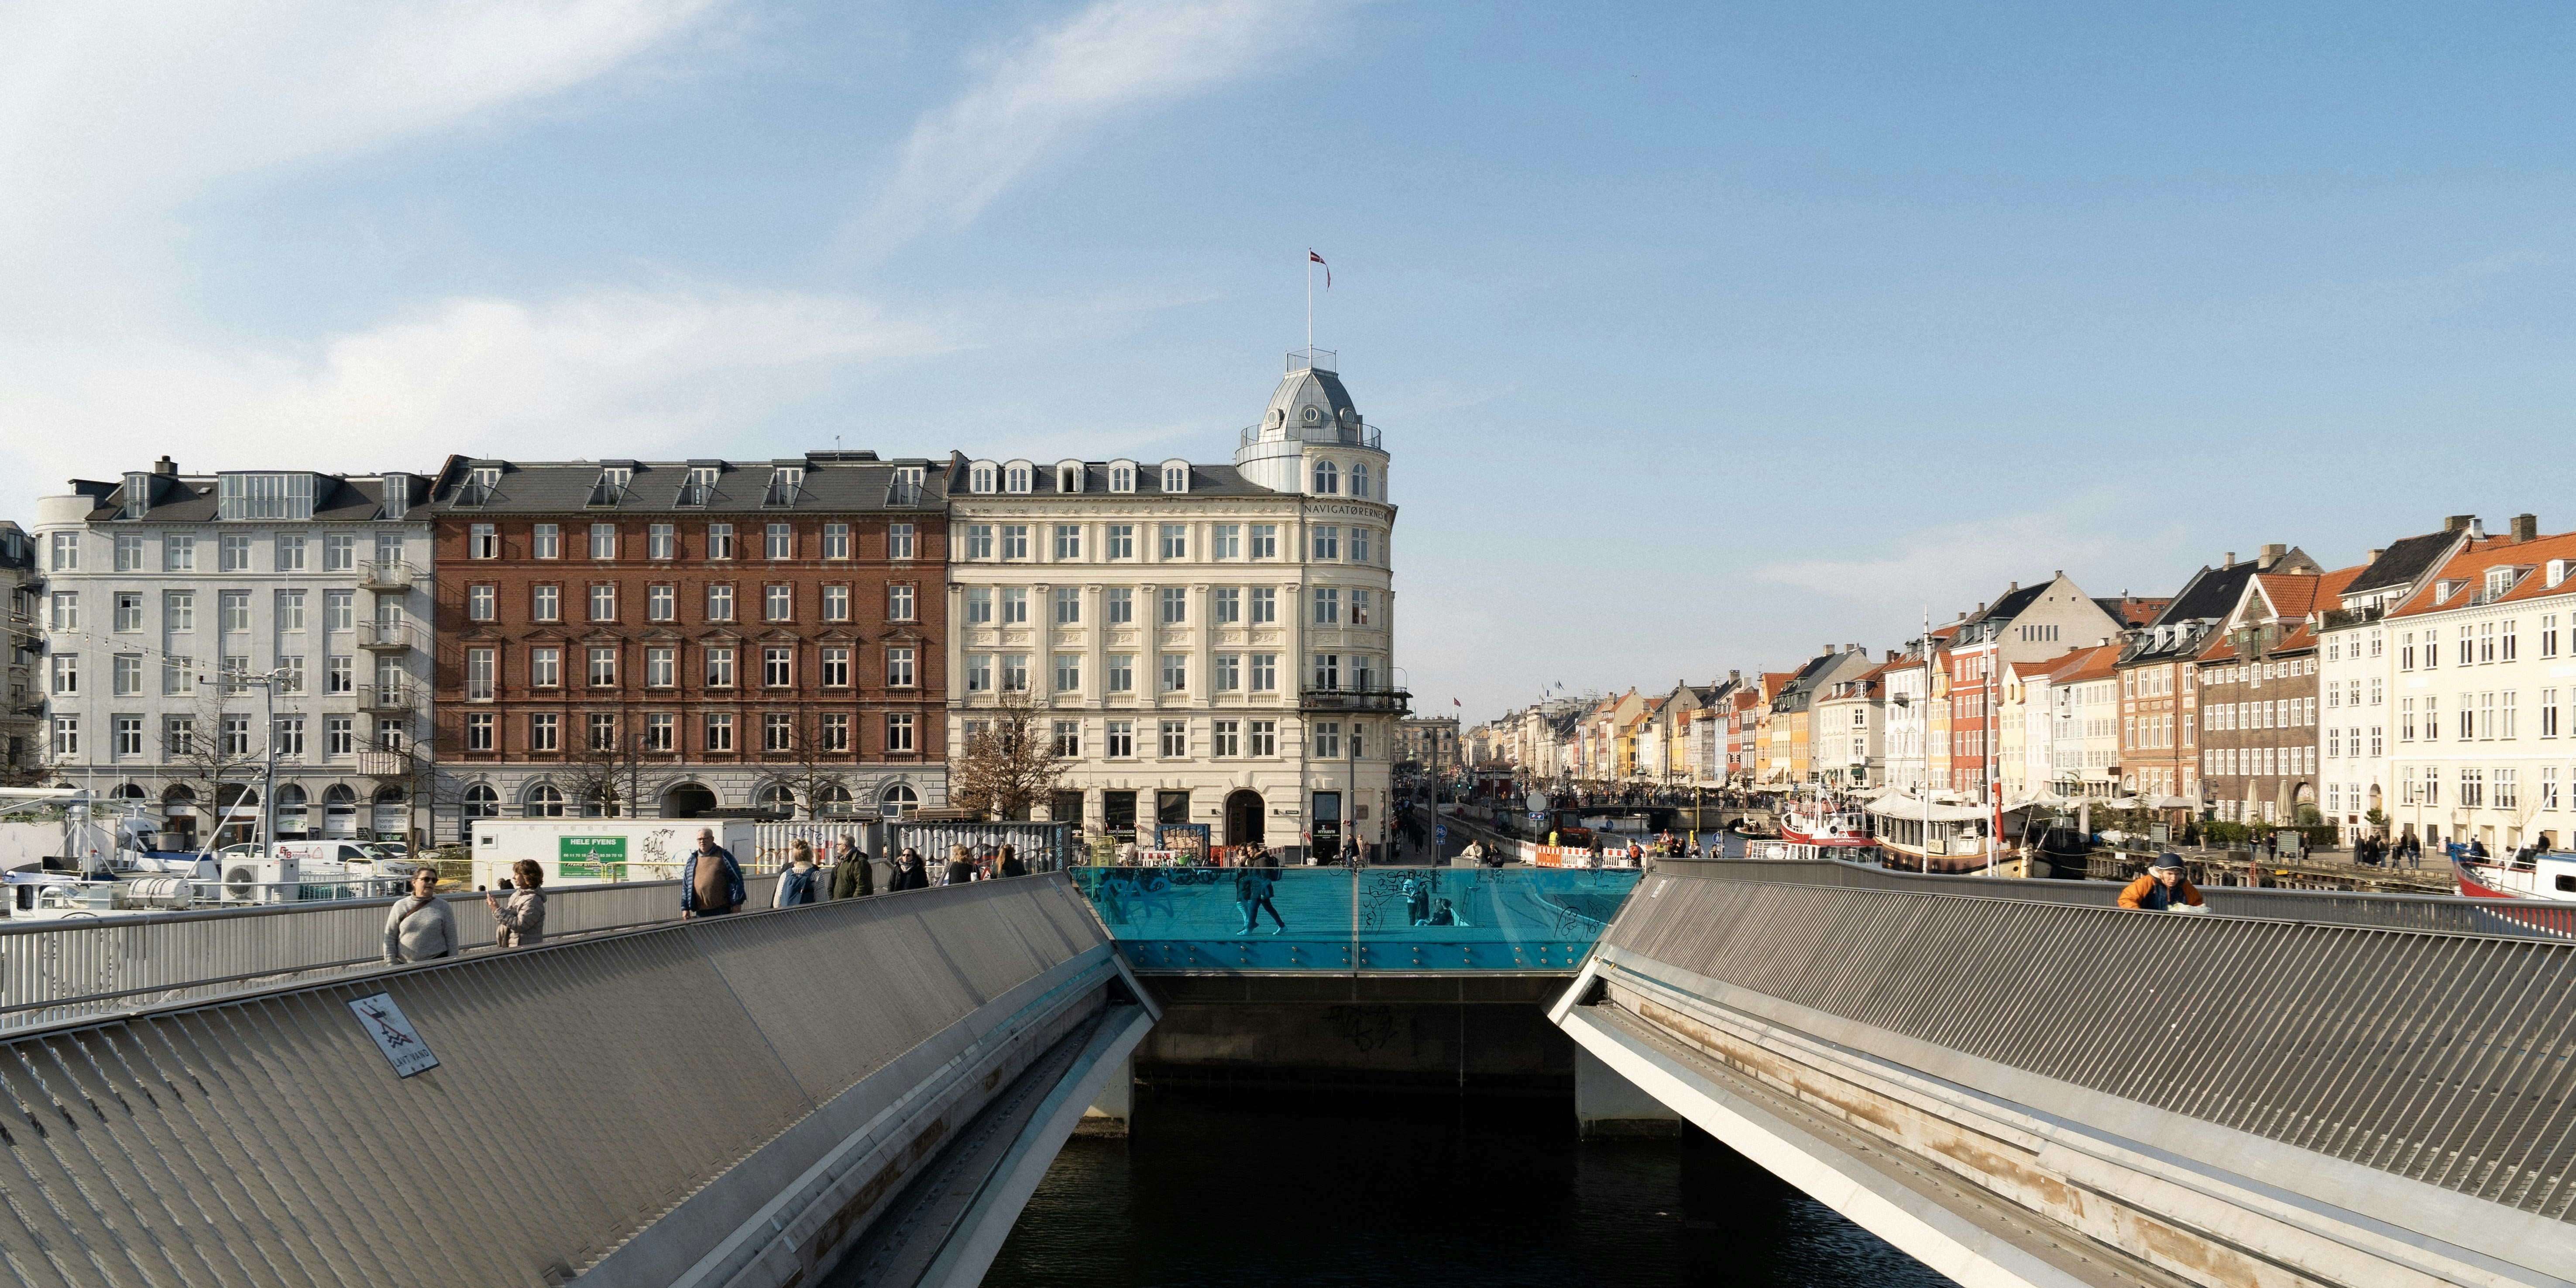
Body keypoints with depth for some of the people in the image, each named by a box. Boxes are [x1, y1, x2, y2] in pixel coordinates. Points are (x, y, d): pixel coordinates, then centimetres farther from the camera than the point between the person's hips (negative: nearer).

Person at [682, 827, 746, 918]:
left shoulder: (724, 856, 3)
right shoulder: (692, 860, 14)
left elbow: (736, 879, -1)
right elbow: (686, 886, 17)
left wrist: (736, 903, -6)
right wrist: (685, 908, 12)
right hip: (701, 911, 4)